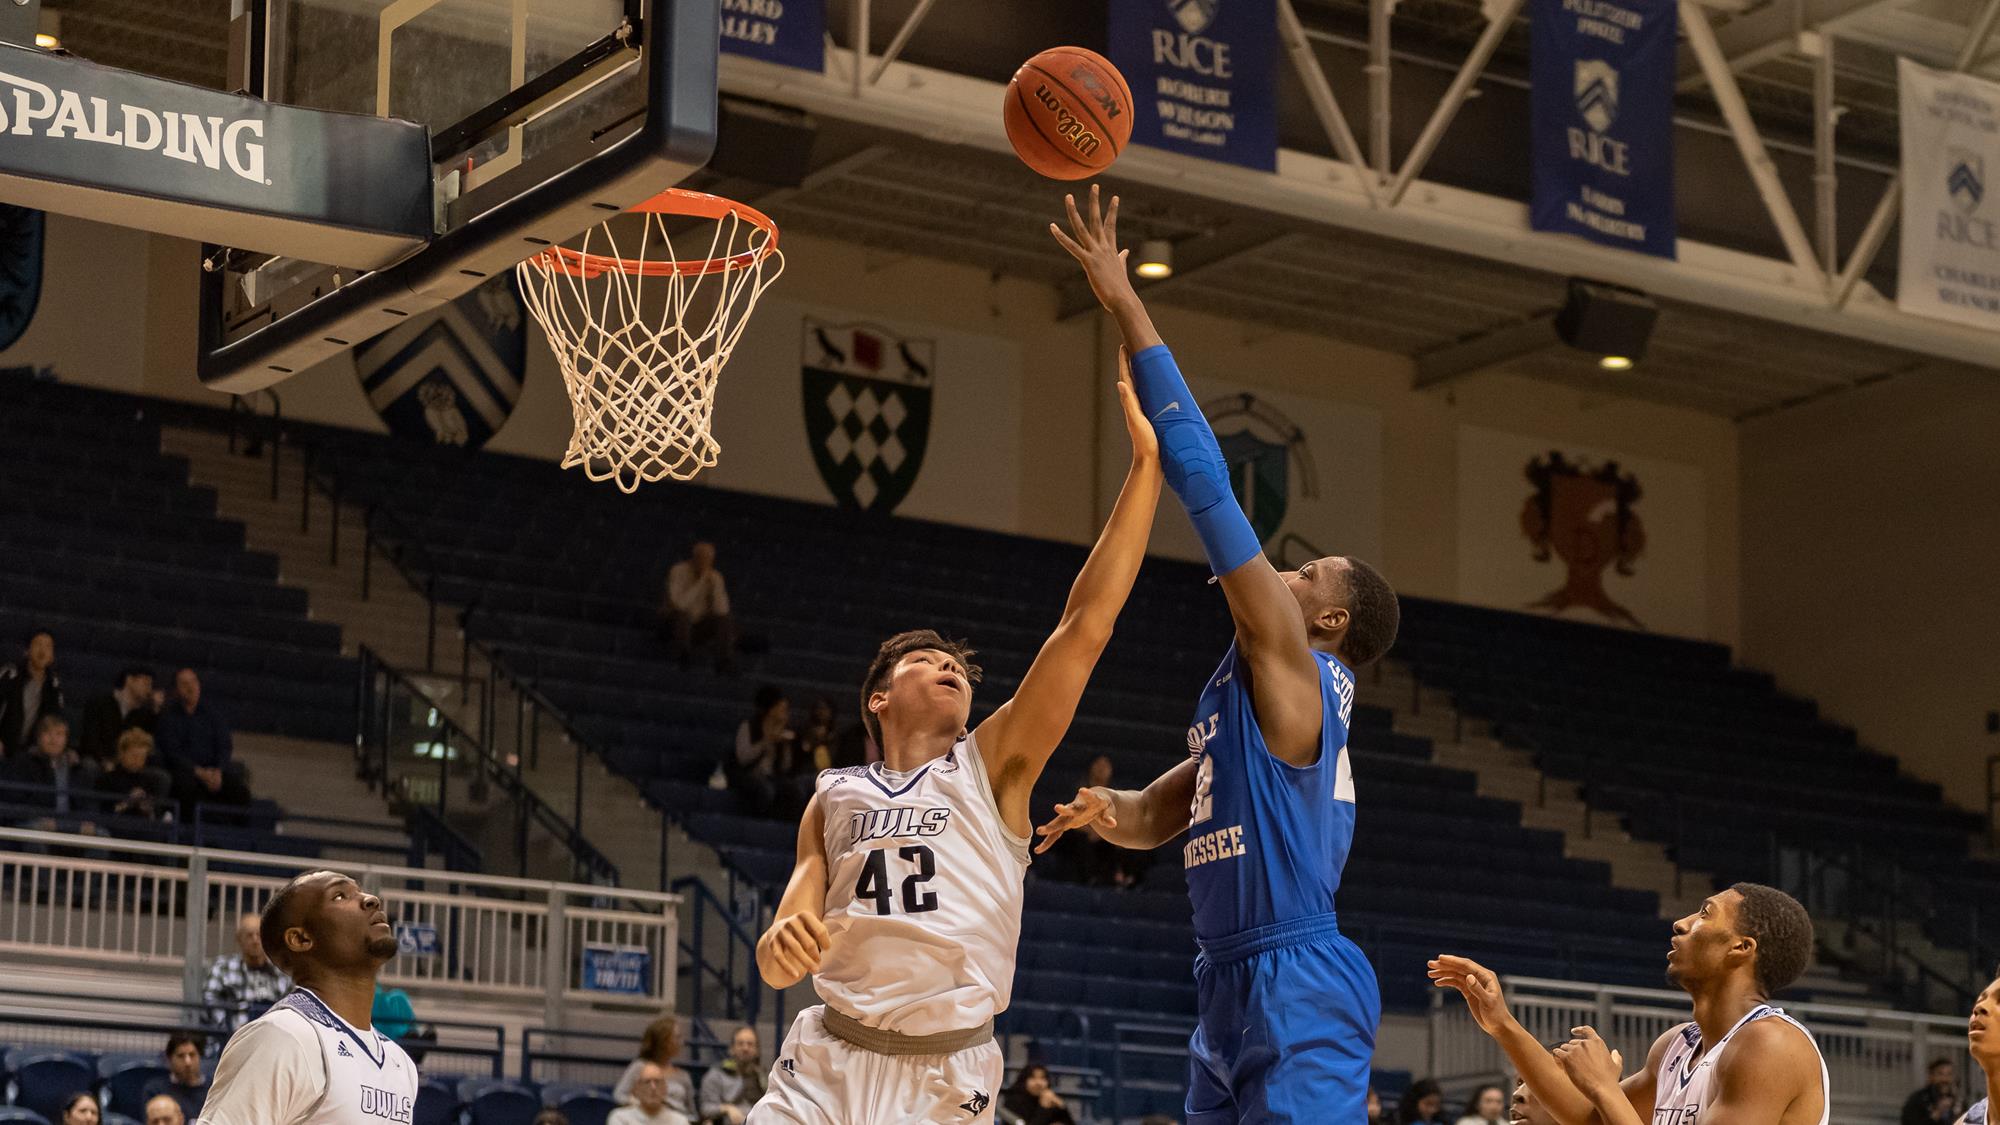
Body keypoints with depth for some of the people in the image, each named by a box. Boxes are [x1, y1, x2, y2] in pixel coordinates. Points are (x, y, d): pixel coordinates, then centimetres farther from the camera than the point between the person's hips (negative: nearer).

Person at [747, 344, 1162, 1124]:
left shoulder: (992, 766, 4)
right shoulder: (834, 797, 13)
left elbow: (1087, 625, -4)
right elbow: (782, 961, 12)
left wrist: (1146, 463, -9)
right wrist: (781, 942, -14)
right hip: (830, 1061, 2)